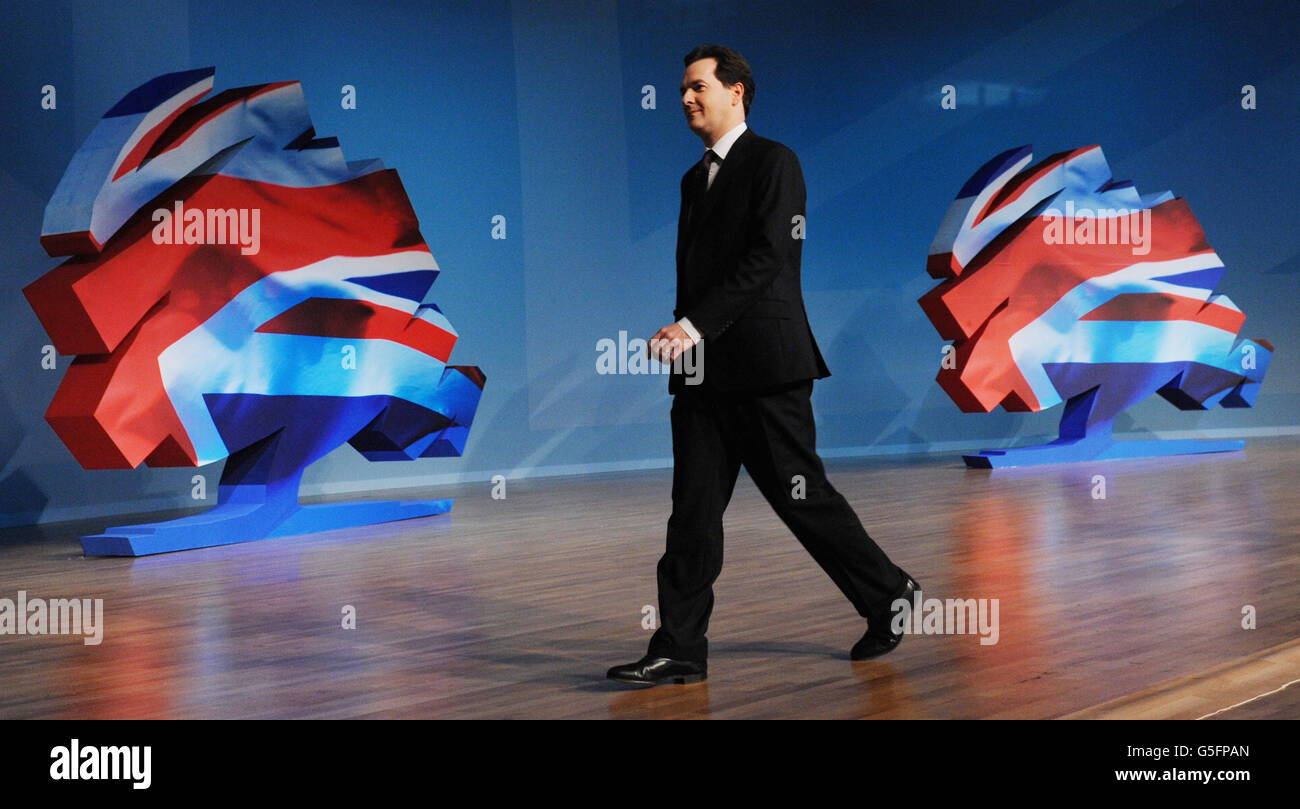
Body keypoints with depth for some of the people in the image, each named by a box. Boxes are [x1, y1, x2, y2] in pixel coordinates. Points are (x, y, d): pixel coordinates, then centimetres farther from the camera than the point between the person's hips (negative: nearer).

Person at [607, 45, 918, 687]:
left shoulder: (772, 162, -6)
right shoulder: (695, 179, 19)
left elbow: (767, 259, -17)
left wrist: (694, 324, -23)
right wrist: (683, 336, 12)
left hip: (765, 367, -7)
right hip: (703, 369, 7)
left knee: (803, 498, 0)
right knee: (693, 511, 2)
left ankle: (889, 596, 19)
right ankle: (680, 651, 4)